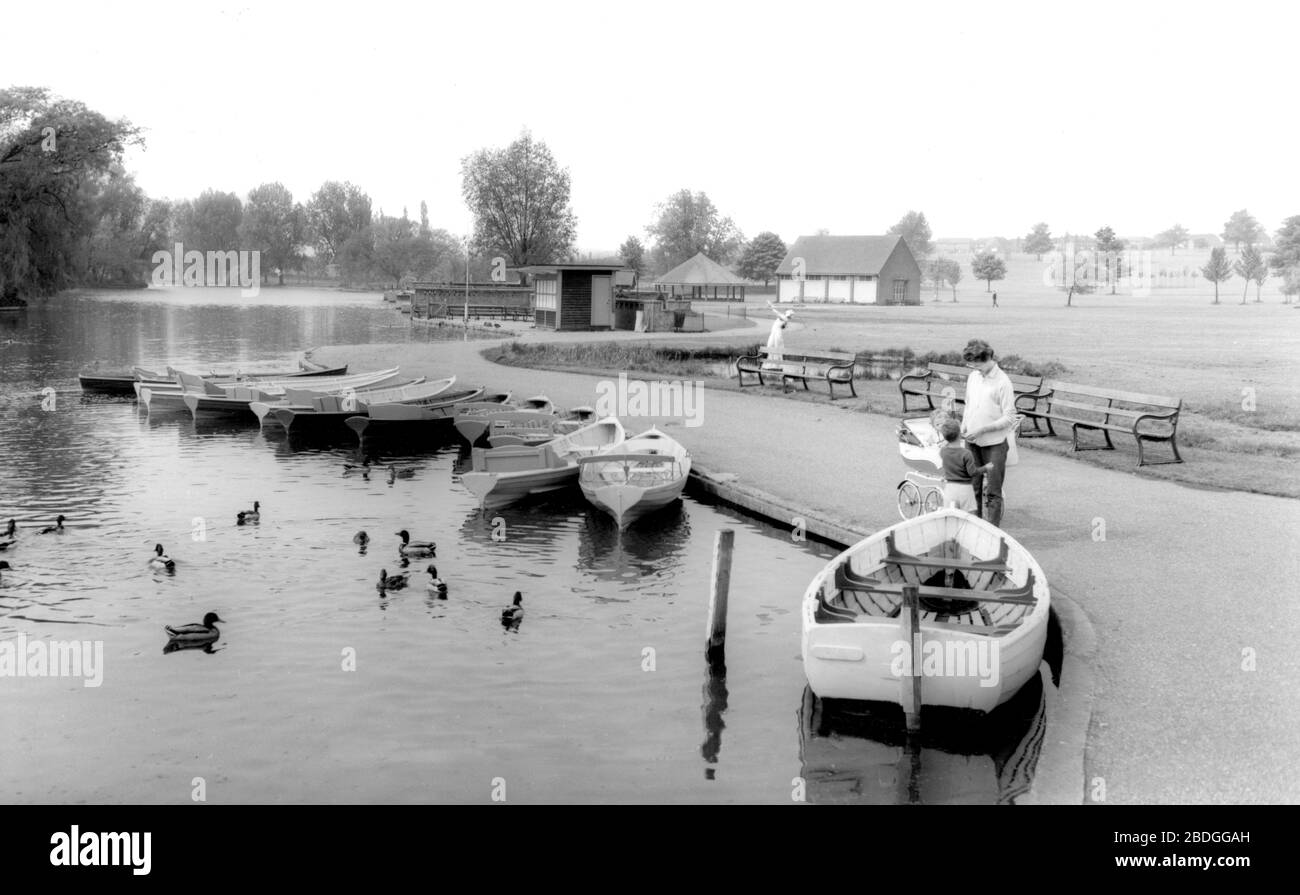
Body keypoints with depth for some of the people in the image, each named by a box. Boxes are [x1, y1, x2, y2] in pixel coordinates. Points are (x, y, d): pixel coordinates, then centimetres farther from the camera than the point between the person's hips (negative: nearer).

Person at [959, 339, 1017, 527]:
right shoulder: (973, 377, 6)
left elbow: (1009, 418, -14)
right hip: (972, 442, 6)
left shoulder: (1002, 382, -14)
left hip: (994, 444, -6)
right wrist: (964, 427, 2)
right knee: (976, 487, 13)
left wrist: (982, 429, -19)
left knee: (992, 492, -3)